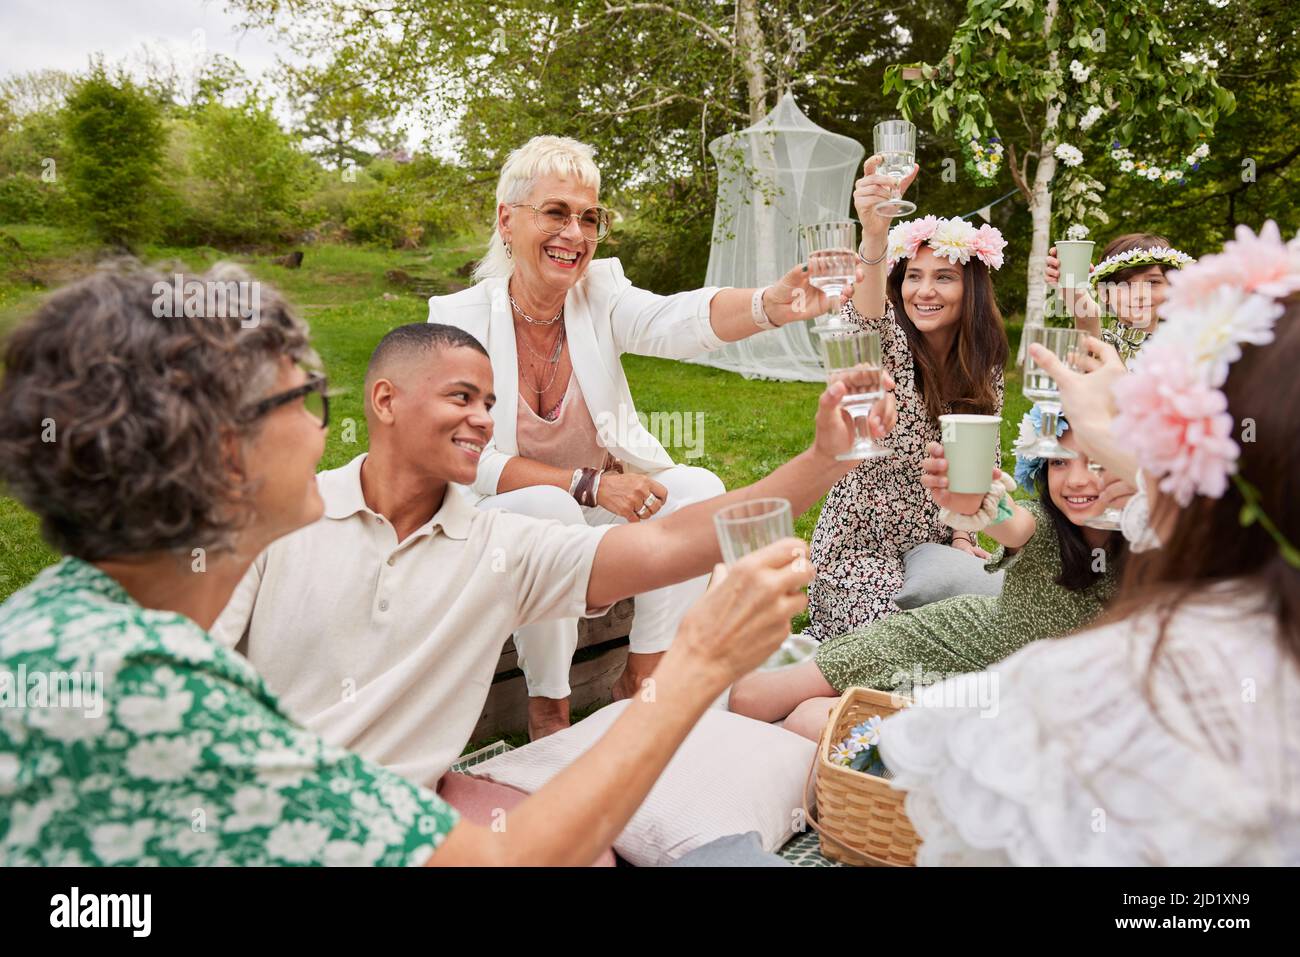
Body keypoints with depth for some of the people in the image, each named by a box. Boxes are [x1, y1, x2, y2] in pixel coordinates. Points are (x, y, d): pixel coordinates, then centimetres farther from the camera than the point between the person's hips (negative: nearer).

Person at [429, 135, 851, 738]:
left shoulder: (599, 293, -6)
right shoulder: (458, 318, -13)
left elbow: (679, 319, -28)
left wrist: (771, 305, -49)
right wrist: (588, 484, -28)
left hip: (605, 507, 3)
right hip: (504, 515, -3)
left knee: (699, 489, -21)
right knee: (548, 508, -34)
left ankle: (642, 679, -4)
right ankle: (547, 709, -12)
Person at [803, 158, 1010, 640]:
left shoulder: (985, 370, 4)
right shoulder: (886, 346, -12)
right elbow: (866, 316, -38)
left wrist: (963, 534, -4)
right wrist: (874, 236, -57)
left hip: (935, 545, 6)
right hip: (860, 545, -5)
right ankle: (825, 638, 9)